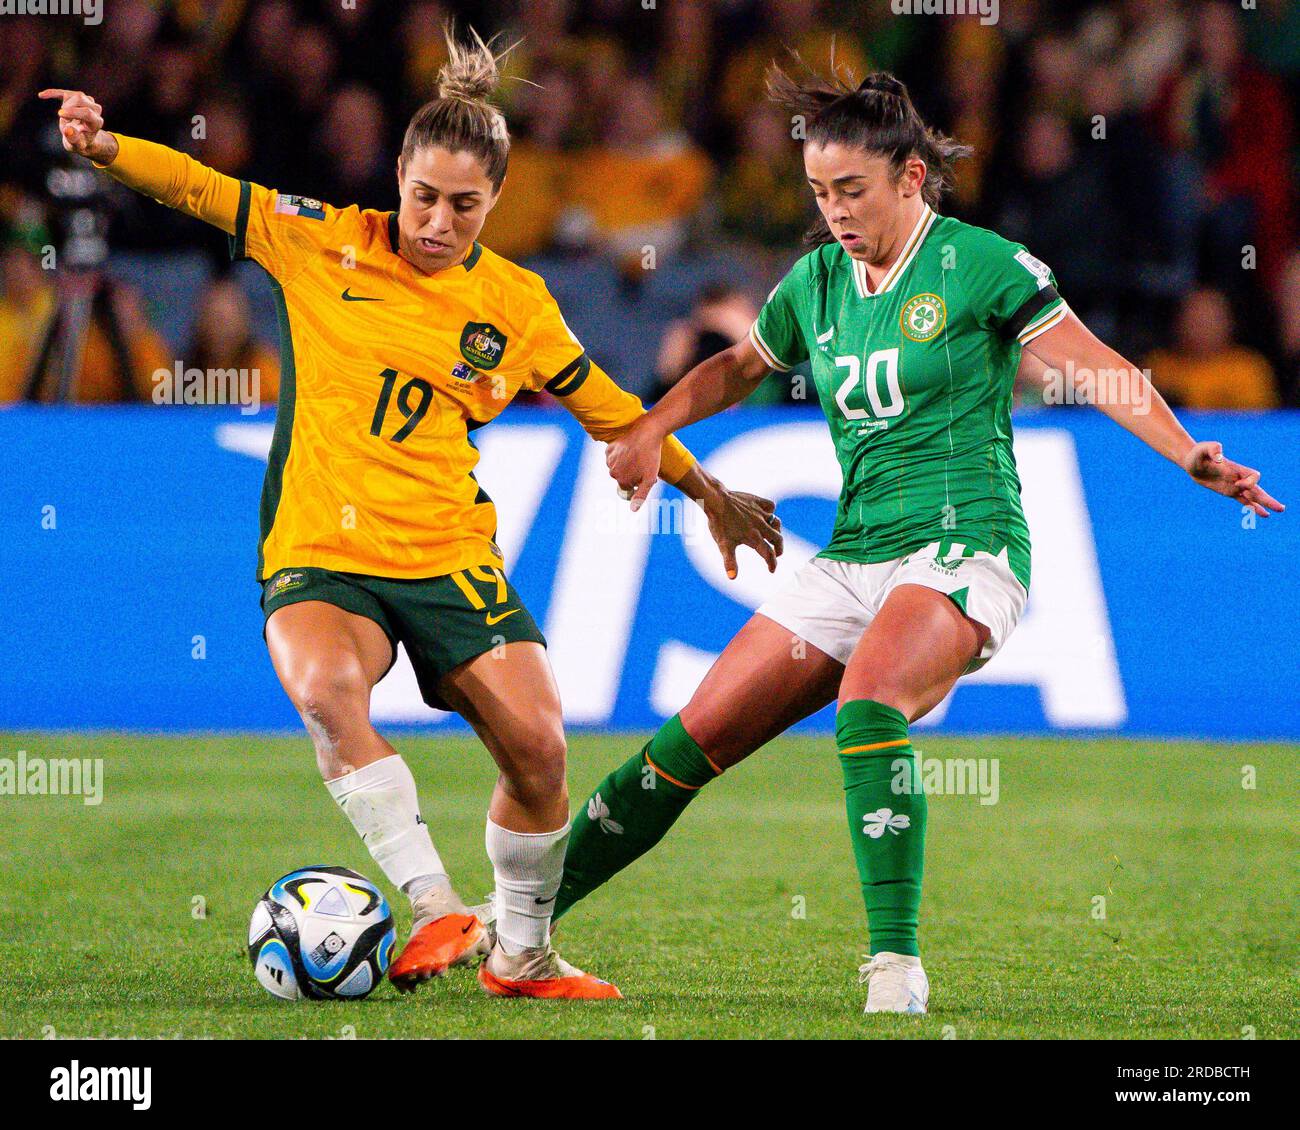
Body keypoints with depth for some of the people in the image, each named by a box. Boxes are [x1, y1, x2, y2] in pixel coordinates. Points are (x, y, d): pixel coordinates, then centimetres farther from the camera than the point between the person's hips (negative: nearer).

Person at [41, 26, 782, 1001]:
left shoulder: (517, 306, 6)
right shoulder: (324, 244, 2)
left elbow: (611, 412, 16)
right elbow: (197, 189, -1)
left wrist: (710, 493, 20)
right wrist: (106, 145, -19)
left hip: (449, 555, 2)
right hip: (318, 554, -2)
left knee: (537, 745, -13)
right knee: (325, 689, -34)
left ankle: (522, 955, 10)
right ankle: (435, 910, -31)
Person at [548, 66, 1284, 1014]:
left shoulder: (980, 264, -6)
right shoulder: (816, 281, 11)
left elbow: (1095, 366, -7)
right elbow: (739, 368, 29)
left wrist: (1193, 457, -20)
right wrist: (653, 427, 12)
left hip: (963, 552, -6)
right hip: (854, 559, 6)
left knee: (867, 704, -35)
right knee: (695, 739, 3)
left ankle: (896, 965, -35)